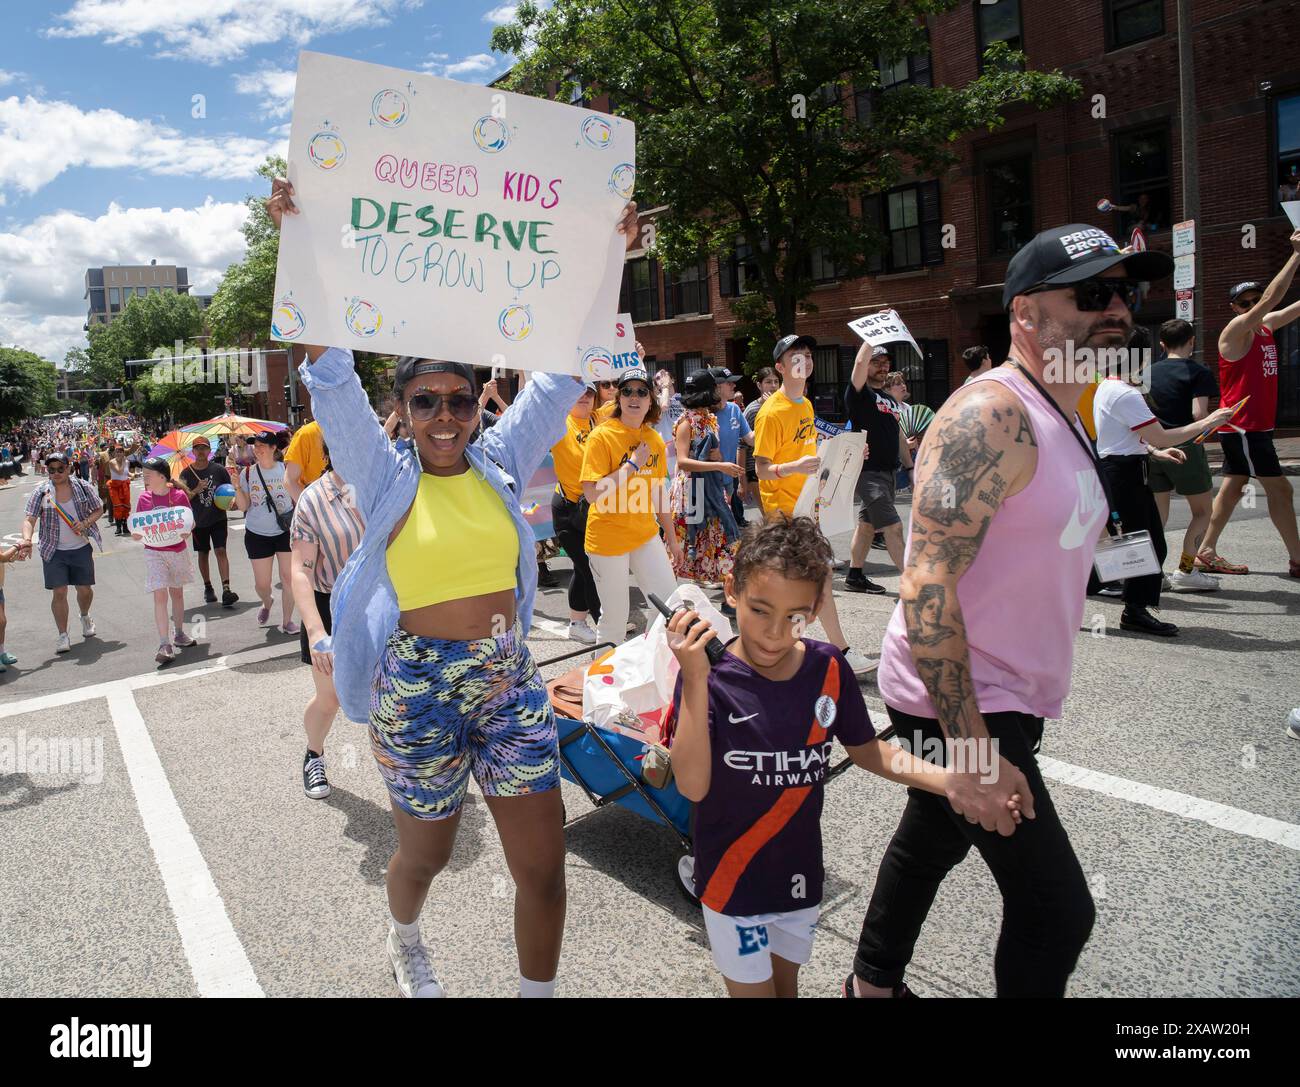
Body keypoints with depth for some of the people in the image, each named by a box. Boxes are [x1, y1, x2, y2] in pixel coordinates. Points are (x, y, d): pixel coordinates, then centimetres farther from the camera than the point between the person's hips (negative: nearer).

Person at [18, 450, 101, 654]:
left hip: (82, 548, 1)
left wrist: (85, 523, -12)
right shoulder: (40, 492, -5)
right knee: (59, 592, -5)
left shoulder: (83, 487, -2)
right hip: (54, 551, -1)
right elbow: (30, 520, -10)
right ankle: (63, 635, 4)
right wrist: (27, 540, -28)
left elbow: (98, 510, 8)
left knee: (85, 588, 10)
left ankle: (85, 617, 42)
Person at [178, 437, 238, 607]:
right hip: (198, 520, 2)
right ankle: (208, 588, 26)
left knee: (221, 550, -13)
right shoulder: (187, 473, -3)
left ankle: (226, 589, -20)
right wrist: (196, 490, -21)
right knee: (203, 554, 12)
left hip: (218, 518, -2)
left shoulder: (219, 469, -4)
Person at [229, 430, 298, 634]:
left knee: (288, 578, -2)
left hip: (286, 531, -1)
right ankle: (267, 602, 41)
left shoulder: (286, 469, -4)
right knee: (262, 583, 5)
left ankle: (287, 621, 12)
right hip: (257, 534, 1)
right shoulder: (247, 473, -2)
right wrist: (237, 486, -16)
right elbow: (244, 506, -3)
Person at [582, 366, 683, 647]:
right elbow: (592, 494, -20)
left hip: (646, 534, 5)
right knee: (615, 616, 4)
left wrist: (671, 538, 17)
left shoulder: (654, 439, 6)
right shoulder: (602, 436, -12)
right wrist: (632, 464, -20)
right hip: (608, 538, -5)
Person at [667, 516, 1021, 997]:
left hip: (801, 871, 4)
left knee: (786, 980, 23)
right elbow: (693, 786, -28)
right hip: (732, 880, -4)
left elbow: (866, 750, 4)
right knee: (753, 987, 11)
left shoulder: (828, 668, -10)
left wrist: (954, 782, -7)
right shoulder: (708, 675, -21)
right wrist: (695, 683, -37)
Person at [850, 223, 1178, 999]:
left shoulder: (1060, 419, 11)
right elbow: (927, 587, -28)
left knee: (930, 841, 23)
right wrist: (971, 750, -28)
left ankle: (873, 985, 44)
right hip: (958, 706, -10)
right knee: (1057, 910, -2)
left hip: (998, 700, 10)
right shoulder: (991, 416, -21)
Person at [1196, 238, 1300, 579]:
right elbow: (1271, 298, -24)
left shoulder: (1266, 326, 12)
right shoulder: (1237, 330, -12)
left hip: (1255, 426, 9)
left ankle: (1207, 553, 14)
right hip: (1242, 426, -9)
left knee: (1232, 488, 10)